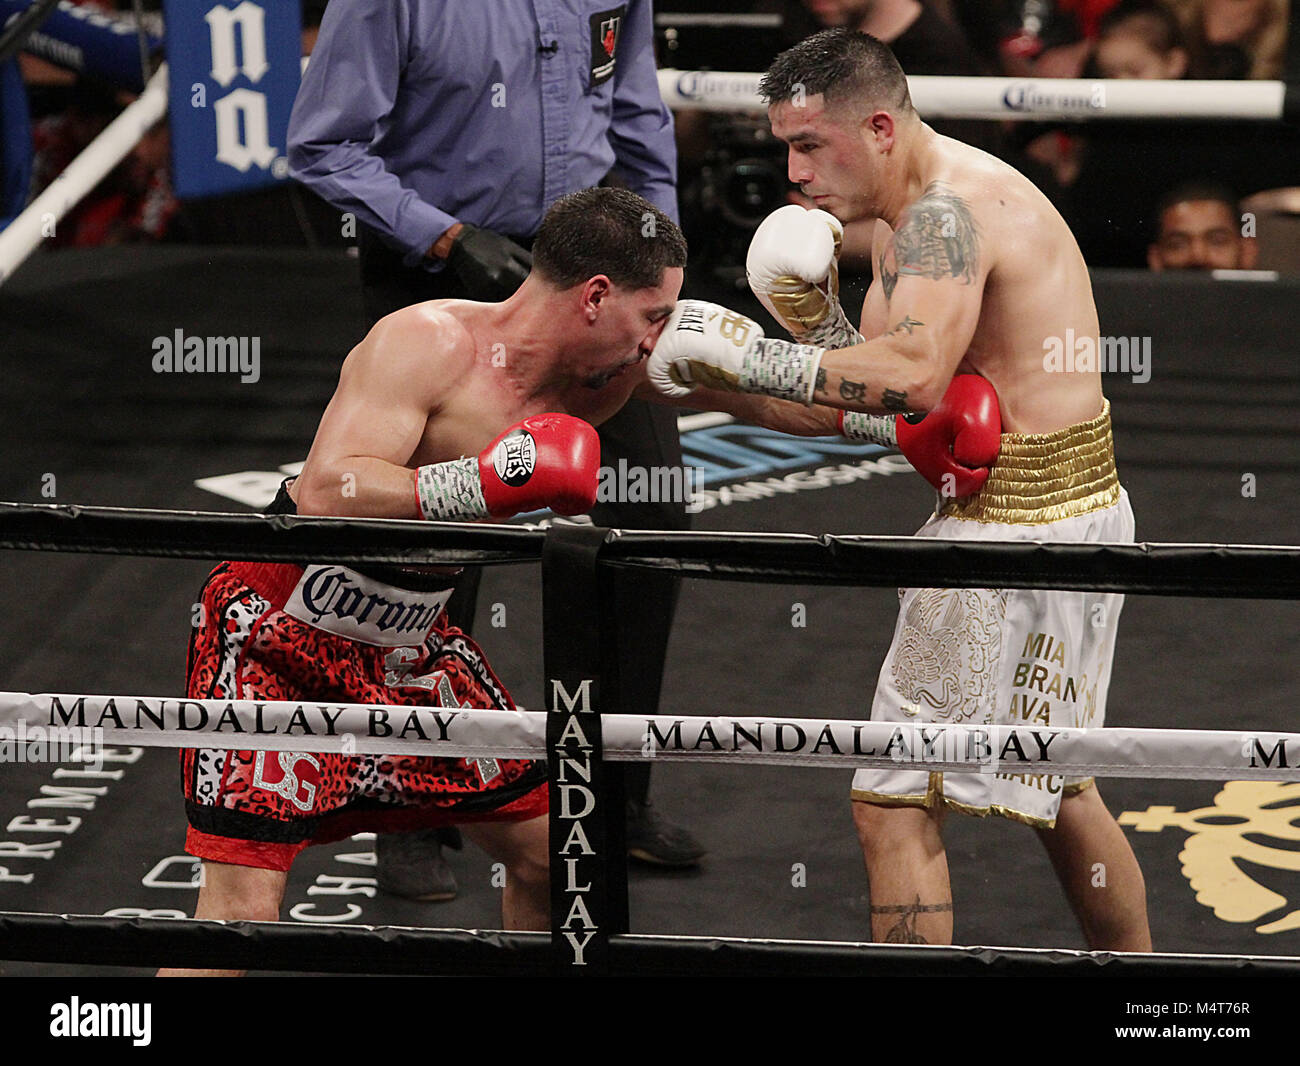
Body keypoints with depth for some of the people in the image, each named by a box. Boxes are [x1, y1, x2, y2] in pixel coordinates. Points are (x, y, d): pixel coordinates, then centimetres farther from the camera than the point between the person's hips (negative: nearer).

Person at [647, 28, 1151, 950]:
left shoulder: (948, 212, -20)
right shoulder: (903, 218, 13)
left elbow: (913, 377, -36)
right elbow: (860, 397, 12)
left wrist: (740, 354, -32)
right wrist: (812, 320, -6)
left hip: (1024, 525, -11)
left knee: (895, 804, -9)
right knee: (1052, 783, 25)